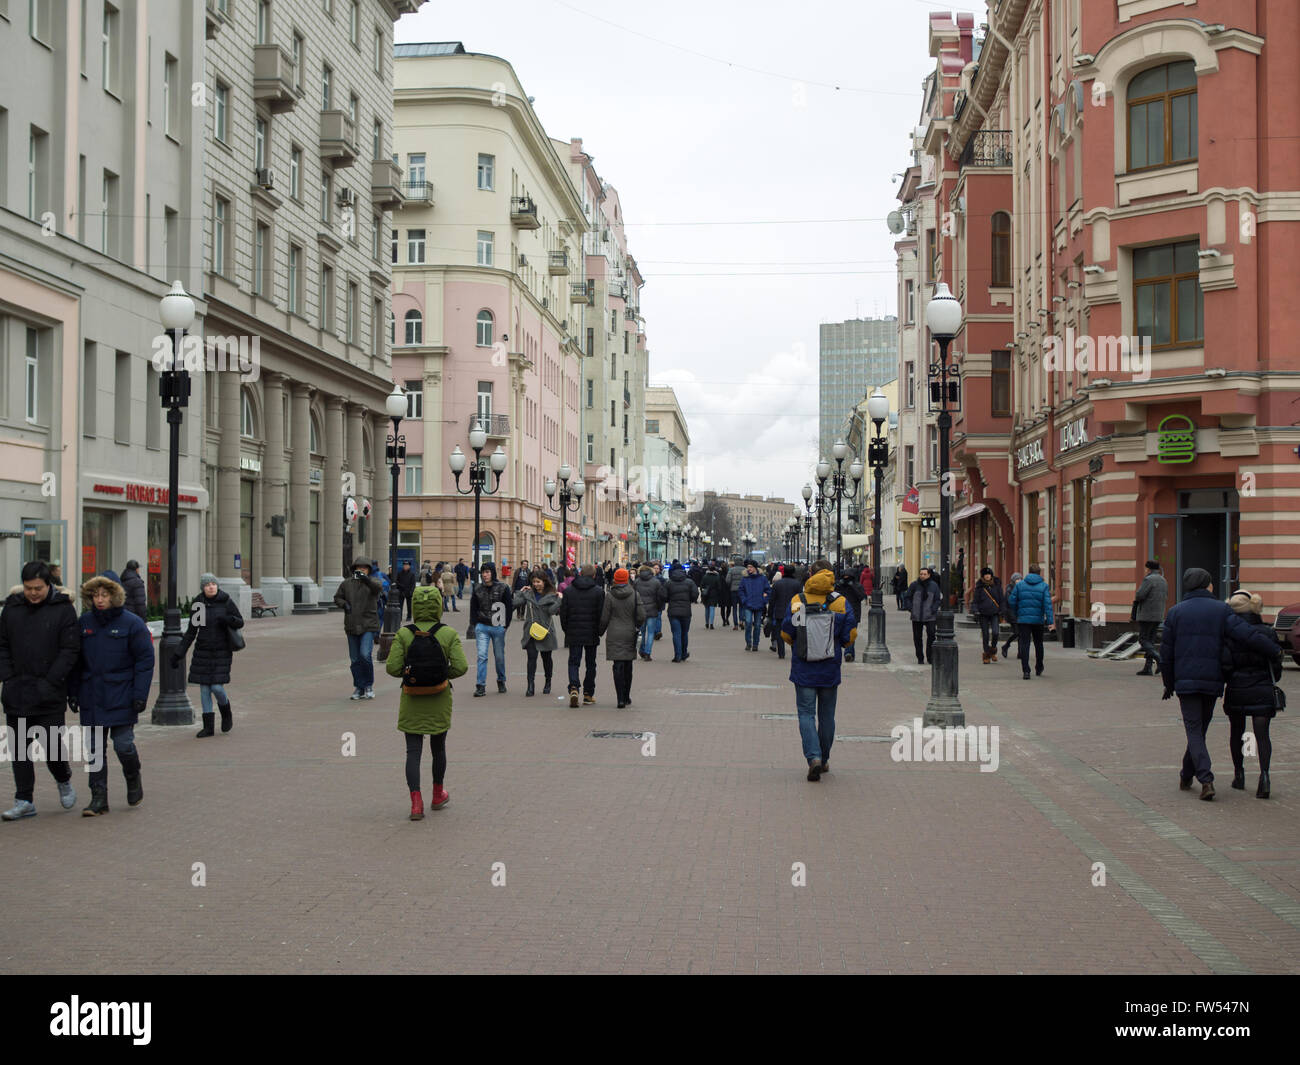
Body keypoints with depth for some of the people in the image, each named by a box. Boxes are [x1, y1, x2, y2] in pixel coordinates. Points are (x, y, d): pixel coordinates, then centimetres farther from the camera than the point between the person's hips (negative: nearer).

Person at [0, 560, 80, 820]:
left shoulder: (63, 609, -4)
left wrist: (50, 682, -13)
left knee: (52, 745, -2)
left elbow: (70, 650, -7)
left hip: (50, 695, -4)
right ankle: (24, 801, 13)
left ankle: (64, 780, 27)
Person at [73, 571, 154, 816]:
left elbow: (145, 660, -5)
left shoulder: (132, 624, -6)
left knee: (123, 745, -4)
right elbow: (76, 659, 13)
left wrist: (140, 695, -11)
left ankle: (133, 780, 25)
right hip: (91, 697, 4)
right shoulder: (85, 622, 6)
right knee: (94, 748, 4)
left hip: (121, 697, -4)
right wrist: (73, 692, 9)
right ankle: (98, 798, 11)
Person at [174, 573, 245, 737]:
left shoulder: (226, 602, -7)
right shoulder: (197, 605, 1)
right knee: (204, 688, 4)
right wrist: (178, 654, 4)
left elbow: (240, 623, -1)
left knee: (217, 687, -10)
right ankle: (208, 726, 14)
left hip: (222, 651, -3)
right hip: (202, 651, 3)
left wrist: (227, 619, -23)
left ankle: (226, 714, 21)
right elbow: (191, 631, 7)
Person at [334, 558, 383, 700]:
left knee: (365, 655, -17)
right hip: (351, 627, 4)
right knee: (355, 659, 7)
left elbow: (379, 587, -27)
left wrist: (365, 579, -45)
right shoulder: (347, 584, 6)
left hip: (368, 626, -4)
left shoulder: (373, 581, -4)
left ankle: (369, 685, 1)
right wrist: (344, 604, -7)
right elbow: (337, 598, 16)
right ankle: (359, 688, 18)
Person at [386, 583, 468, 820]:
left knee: (413, 750, 3)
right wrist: (444, 674, 4)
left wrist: (409, 672, 6)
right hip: (439, 700, 1)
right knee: (438, 748, 19)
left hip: (412, 701, -1)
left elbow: (392, 668, -13)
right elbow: (461, 667, -15)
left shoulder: (403, 634, -9)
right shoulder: (448, 634, -9)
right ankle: (438, 795, 34)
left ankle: (416, 802, -9)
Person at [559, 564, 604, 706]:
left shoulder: (569, 590, 1)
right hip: (591, 634, -1)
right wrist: (599, 631, 4)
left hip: (573, 634, 1)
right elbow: (601, 614, -7)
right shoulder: (598, 591, -6)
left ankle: (573, 688, -19)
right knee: (590, 664, 11)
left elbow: (563, 613, 2)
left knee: (573, 662, 4)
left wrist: (566, 630, 11)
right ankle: (588, 694, 15)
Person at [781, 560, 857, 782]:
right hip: (830, 670, 1)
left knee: (806, 714, 3)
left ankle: (813, 757, -15)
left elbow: (785, 634, -6)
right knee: (827, 715, 14)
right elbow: (849, 637, -6)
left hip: (803, 670, -1)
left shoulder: (796, 602, -8)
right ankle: (824, 761, 24)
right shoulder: (841, 603, -6)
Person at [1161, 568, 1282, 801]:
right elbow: (1249, 634, -11)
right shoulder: (1221, 610, 1)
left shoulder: (1176, 612, 3)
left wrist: (1169, 684, 14)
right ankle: (1186, 775, 26)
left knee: (1194, 730, -2)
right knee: (1201, 729, 16)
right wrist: (1275, 651, 1)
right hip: (1213, 681, 1)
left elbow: (1166, 653, 4)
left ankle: (1206, 779, -18)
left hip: (1186, 680, -1)